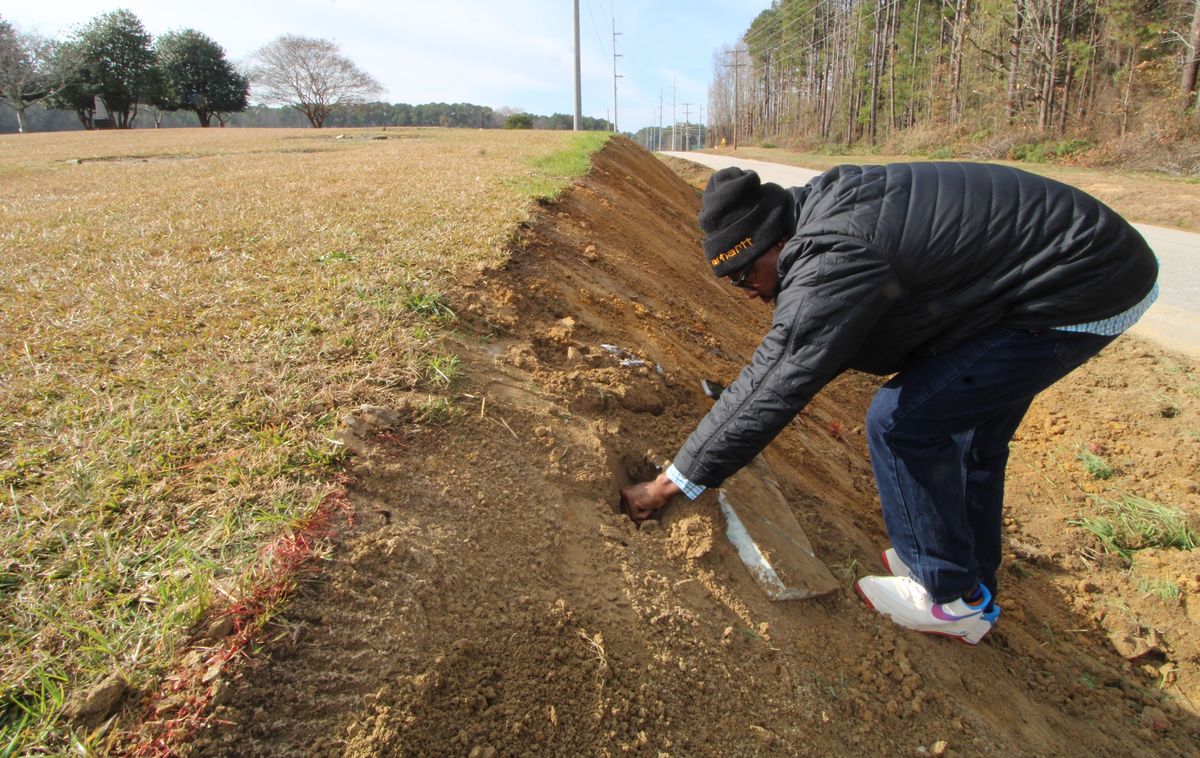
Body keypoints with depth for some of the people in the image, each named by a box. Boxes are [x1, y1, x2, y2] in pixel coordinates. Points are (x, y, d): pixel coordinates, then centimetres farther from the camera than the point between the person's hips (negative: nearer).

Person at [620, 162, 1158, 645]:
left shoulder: (835, 263, -29)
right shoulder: (817, 210, 1)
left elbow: (775, 391, -28)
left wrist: (671, 484, -20)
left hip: (1089, 291, -10)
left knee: (901, 420, -11)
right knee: (969, 426, 19)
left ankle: (953, 600, 8)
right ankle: (972, 574, 37)